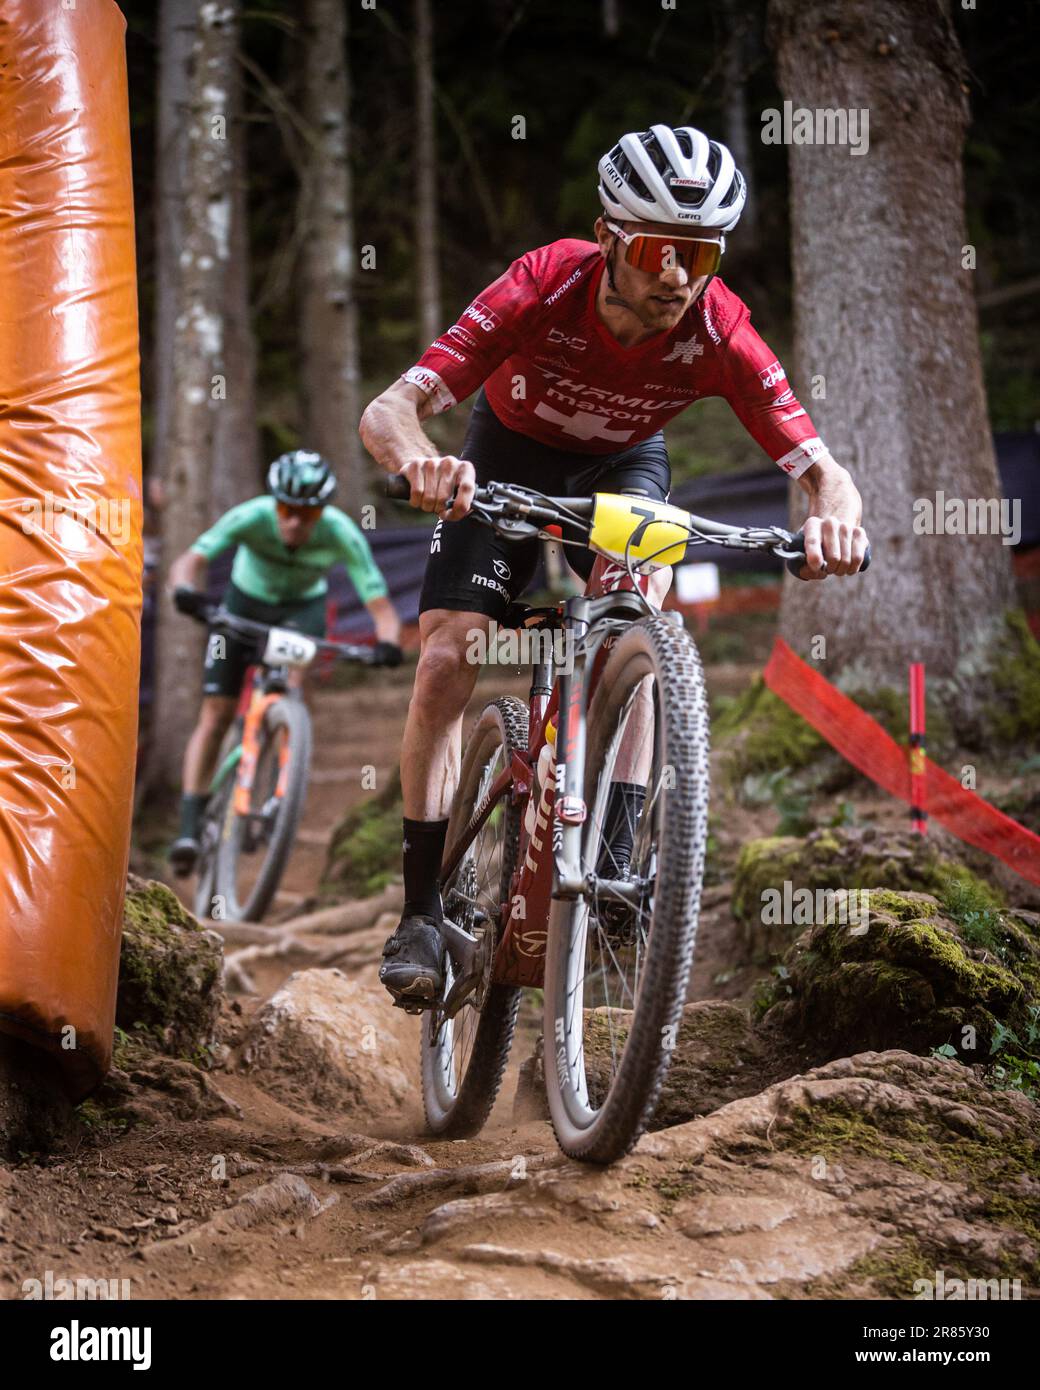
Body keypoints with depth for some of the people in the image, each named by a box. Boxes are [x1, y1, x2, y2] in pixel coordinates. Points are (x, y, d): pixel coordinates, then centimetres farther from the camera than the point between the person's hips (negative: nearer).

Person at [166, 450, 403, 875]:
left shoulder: (341, 534, -32)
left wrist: (387, 642, -56)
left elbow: (380, 604, -35)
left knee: (290, 685, -31)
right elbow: (189, 561, -41)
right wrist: (187, 590, -63)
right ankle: (189, 825, -4)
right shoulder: (251, 517, -33)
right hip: (246, 601, 1)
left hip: (303, 607, 0)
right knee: (215, 715, -7)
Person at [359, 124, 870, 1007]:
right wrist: (422, 463, -64)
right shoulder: (543, 289, -35)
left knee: (638, 587, -31)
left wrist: (835, 518, -56)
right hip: (511, 453, -1)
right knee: (446, 659, -14)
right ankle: (424, 912, -7)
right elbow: (388, 411, -40)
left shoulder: (718, 332, -31)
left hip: (625, 464, 1)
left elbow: (821, 469, -31)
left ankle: (621, 836, -23)